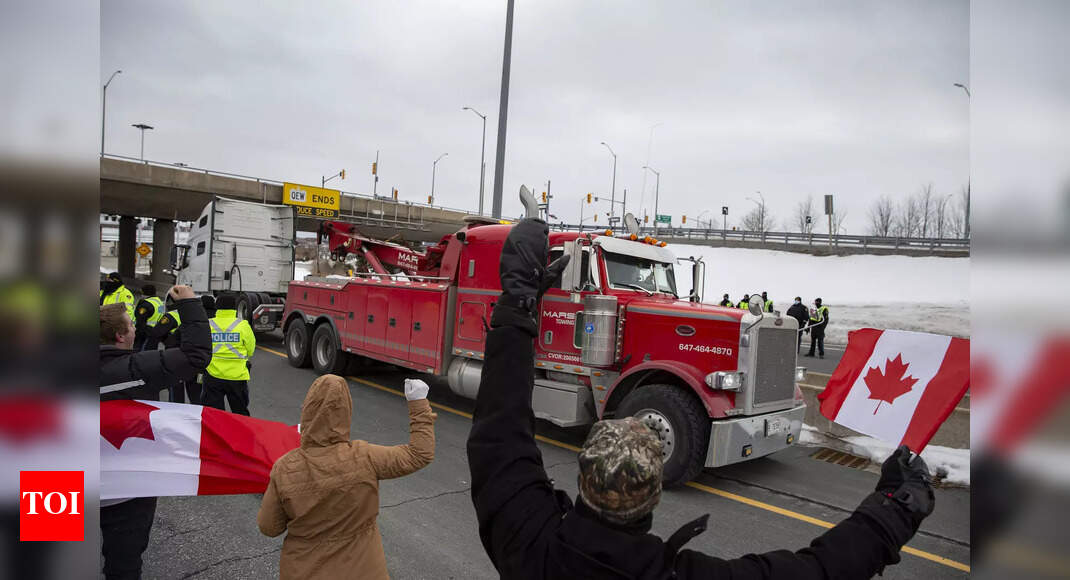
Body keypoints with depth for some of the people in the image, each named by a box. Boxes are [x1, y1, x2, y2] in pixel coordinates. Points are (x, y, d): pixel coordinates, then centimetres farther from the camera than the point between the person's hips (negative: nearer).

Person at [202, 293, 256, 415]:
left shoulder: (207, 325, -3)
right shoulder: (243, 325, -6)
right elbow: (250, 350, 2)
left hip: (213, 375, 1)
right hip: (237, 376, 0)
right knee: (240, 412, 14)